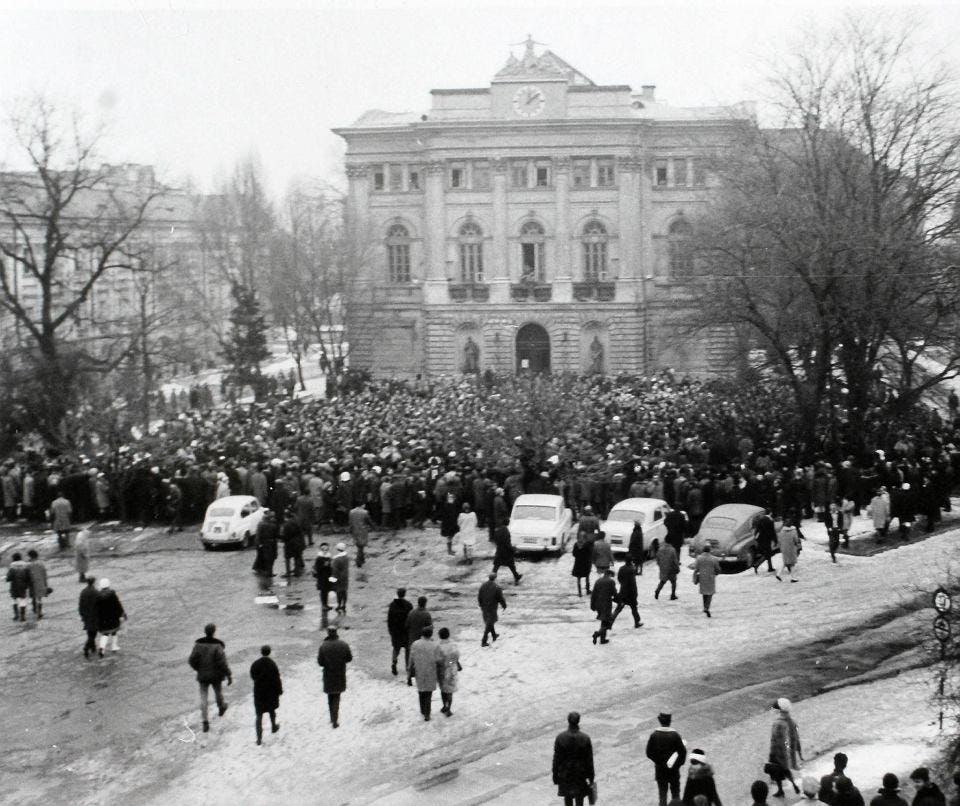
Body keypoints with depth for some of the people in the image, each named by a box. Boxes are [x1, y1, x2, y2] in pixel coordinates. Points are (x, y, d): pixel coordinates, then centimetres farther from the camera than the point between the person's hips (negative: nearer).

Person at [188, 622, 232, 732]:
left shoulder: (198, 644, -10)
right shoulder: (218, 645, -18)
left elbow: (192, 660, -7)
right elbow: (222, 662, -21)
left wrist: (198, 669, 13)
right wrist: (229, 676, -13)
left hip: (203, 675, 1)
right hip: (216, 675, -1)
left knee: (204, 698, 6)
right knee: (218, 692, 26)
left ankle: (205, 722, -2)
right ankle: (221, 707, 52)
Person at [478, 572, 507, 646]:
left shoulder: (482, 586, -5)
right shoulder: (497, 588, -19)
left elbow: (479, 597, 2)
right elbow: (501, 599, -11)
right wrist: (504, 606, 7)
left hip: (484, 608, 5)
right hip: (492, 608, -5)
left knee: (488, 622, 23)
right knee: (488, 625, 2)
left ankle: (494, 635, 42)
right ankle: (483, 641, 0)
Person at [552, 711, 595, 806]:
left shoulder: (560, 738, -14)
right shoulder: (585, 738, -14)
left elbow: (556, 759, -9)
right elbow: (589, 760, -7)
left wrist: (555, 776, 2)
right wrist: (591, 778, 4)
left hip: (565, 775, 0)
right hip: (581, 775, 0)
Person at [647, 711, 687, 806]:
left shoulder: (654, 735, -12)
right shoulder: (675, 735, -17)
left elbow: (649, 753, -7)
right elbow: (682, 752, -16)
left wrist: (658, 760, 6)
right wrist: (678, 764, -1)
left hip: (659, 769, 1)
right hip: (673, 770, -1)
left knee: (662, 793, 13)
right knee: (675, 793, 16)